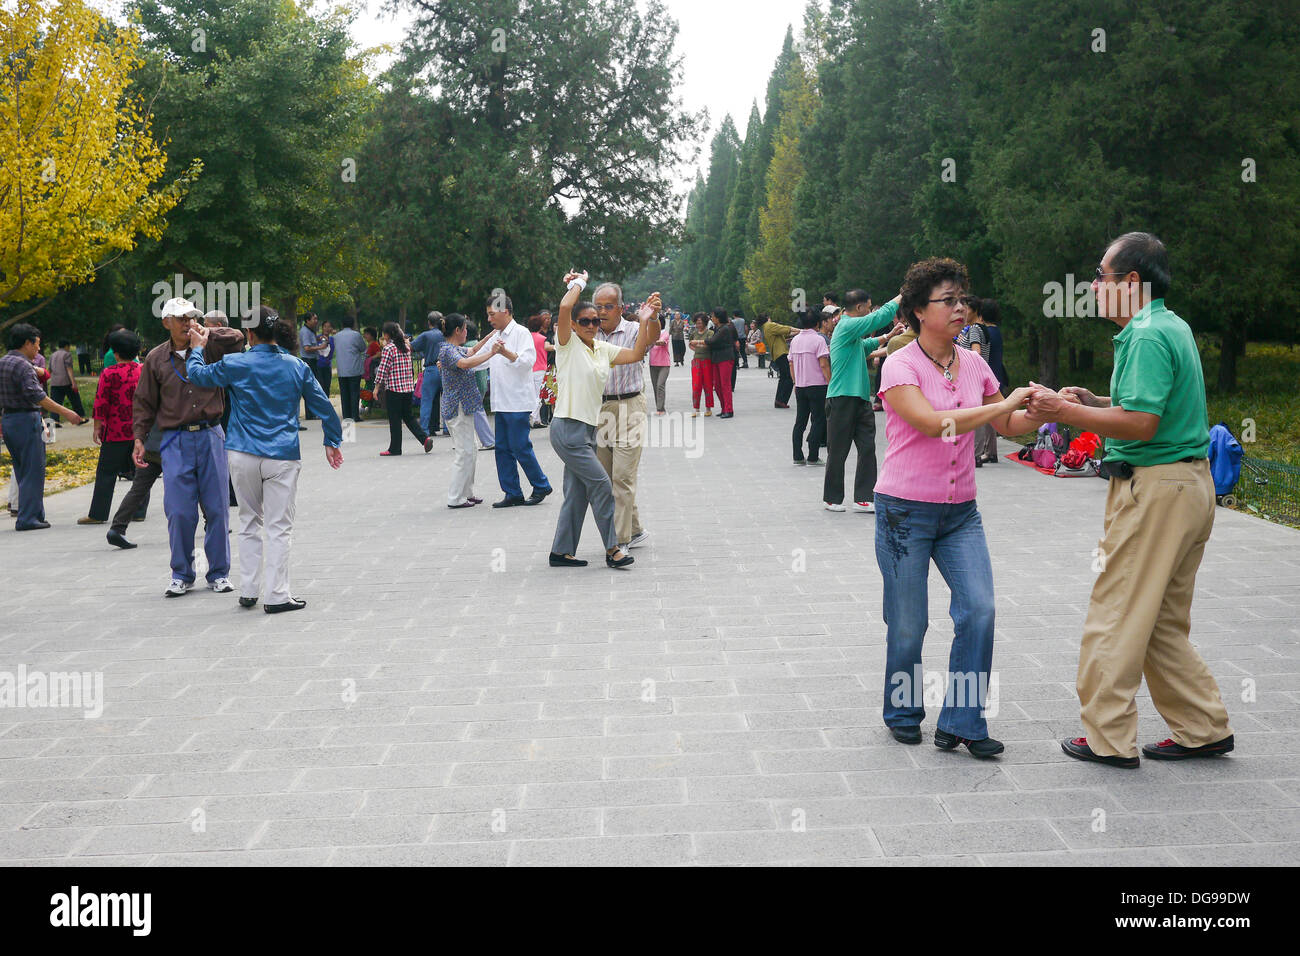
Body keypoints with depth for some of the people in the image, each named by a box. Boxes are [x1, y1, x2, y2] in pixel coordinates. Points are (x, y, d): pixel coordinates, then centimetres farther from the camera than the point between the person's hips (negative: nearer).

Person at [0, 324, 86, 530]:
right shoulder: (23, 366, -16)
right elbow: (36, 396, -25)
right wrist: (65, 413, -26)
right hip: (26, 421, -10)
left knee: (23, 472, 14)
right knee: (33, 472, -3)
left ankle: (36, 514, 20)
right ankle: (27, 519, -4)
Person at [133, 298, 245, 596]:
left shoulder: (210, 348, 5)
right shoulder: (156, 358, 7)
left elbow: (237, 339, -10)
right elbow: (144, 403, 12)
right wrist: (139, 439, 6)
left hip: (210, 436, 0)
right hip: (175, 440, 0)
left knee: (217, 508, 3)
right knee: (179, 511, -2)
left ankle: (219, 574, 16)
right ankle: (182, 575, 13)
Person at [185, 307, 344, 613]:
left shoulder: (235, 364, -2)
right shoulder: (297, 367, 3)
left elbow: (198, 374, 12)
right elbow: (323, 406, 9)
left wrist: (197, 348, 30)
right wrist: (332, 442, 20)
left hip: (243, 456, 1)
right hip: (283, 458, -1)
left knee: (249, 522, 16)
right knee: (278, 527, 1)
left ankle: (248, 591, 18)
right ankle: (277, 596, 0)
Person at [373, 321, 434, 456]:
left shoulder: (388, 348, -11)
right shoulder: (406, 347, 9)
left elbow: (382, 369, -12)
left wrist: (377, 386, -4)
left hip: (393, 388, -6)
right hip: (408, 387, 7)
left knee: (395, 420, 1)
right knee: (409, 416, 14)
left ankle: (394, 449, 7)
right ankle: (425, 438, -2)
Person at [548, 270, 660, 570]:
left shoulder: (603, 348, 13)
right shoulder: (568, 343, -6)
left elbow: (636, 354, 3)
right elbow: (565, 307, -22)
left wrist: (645, 320, -3)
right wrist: (580, 282, -6)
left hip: (588, 428, 8)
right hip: (568, 429, -8)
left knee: (577, 493, 10)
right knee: (601, 484, -9)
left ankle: (561, 552, 17)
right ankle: (612, 548, 0)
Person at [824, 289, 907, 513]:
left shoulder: (852, 329, 18)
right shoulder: (847, 326, -12)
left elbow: (865, 346, 39)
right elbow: (880, 317, -20)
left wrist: (888, 336, 34)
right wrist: (901, 298, -9)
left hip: (860, 398, 9)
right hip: (842, 399, -9)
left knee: (867, 448, 2)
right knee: (838, 451, 2)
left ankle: (863, 498, 4)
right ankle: (832, 498, 13)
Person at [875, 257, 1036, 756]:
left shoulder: (973, 364, 7)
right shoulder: (900, 366, -10)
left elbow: (1008, 425, 16)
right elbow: (934, 423, -25)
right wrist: (1006, 402, -23)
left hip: (960, 512, 5)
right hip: (906, 511, -5)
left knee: (979, 610, -8)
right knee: (908, 623, 3)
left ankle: (962, 721, 3)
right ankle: (903, 714, 25)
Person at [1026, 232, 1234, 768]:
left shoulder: (1147, 336, -16)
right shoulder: (1172, 326, 16)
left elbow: (1141, 423, -24)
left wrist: (1066, 412, -16)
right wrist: (1092, 401, 12)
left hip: (1155, 488, -10)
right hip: (1191, 483, 10)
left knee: (1116, 617, -1)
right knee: (1165, 621, 16)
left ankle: (1108, 739, 8)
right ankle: (1203, 729, 21)